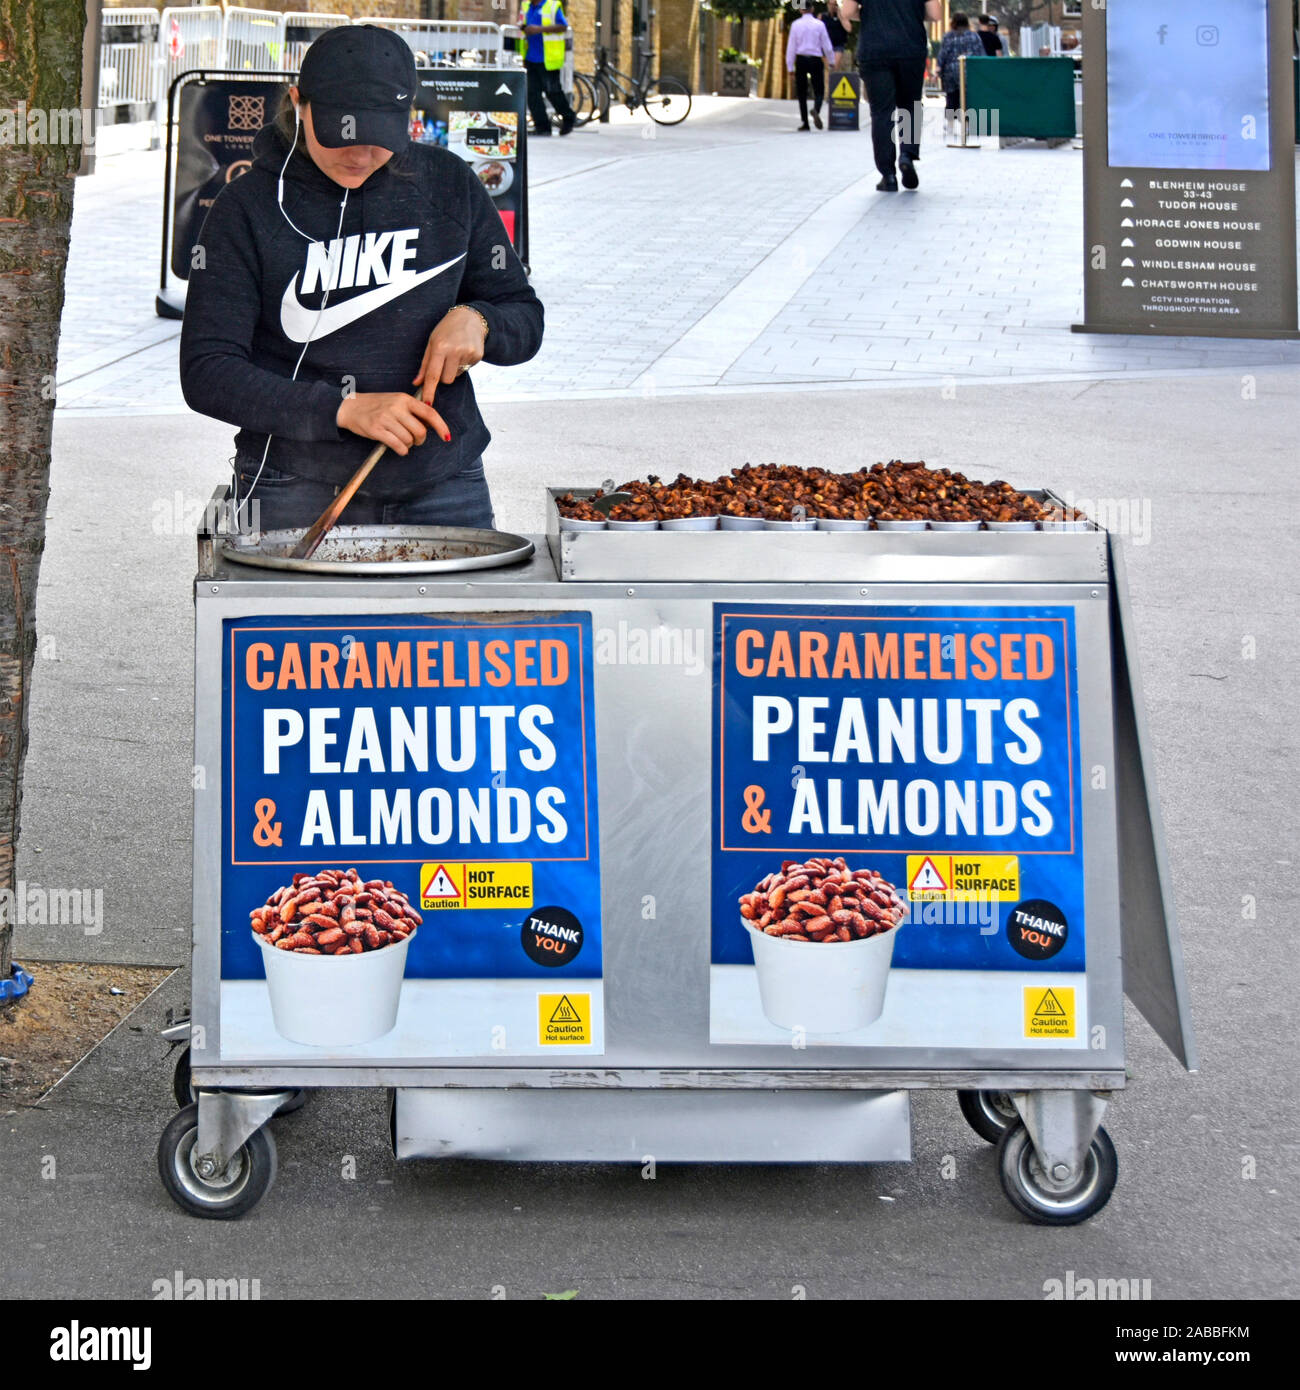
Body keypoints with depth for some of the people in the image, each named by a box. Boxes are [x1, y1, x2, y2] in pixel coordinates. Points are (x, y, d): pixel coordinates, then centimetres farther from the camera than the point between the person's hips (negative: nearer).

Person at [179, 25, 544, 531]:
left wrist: (476, 319, -12)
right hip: (300, 497, -2)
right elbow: (207, 374, -10)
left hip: (442, 488, 3)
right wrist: (343, 409, -22)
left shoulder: (448, 184, 4)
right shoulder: (247, 207, -4)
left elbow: (525, 320, 12)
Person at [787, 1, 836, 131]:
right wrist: (832, 62, 13)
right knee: (819, 91, 4)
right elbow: (827, 46, 1)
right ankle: (816, 110, -27)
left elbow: (791, 46, -1)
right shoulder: (819, 24, -1)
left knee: (802, 93, 9)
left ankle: (804, 122, 6)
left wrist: (790, 66, 3)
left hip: (801, 60, 1)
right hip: (815, 60, -1)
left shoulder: (796, 24, 0)